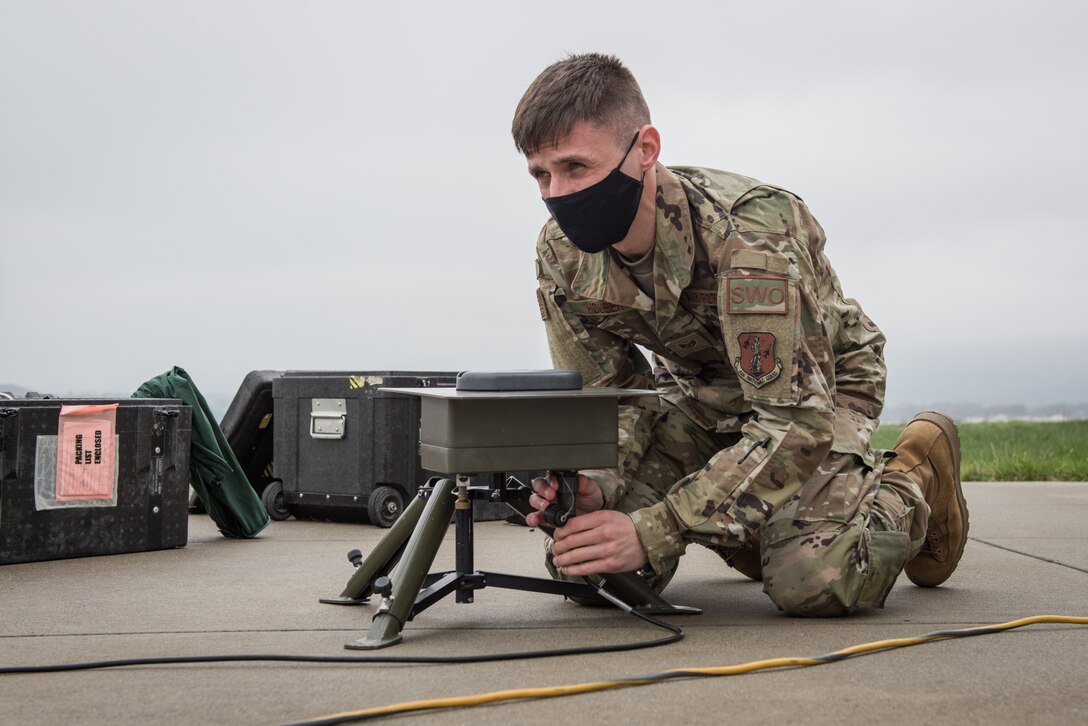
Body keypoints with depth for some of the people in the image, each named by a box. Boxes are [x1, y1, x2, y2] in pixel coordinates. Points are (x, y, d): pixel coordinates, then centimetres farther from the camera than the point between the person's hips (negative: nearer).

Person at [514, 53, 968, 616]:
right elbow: (611, 393, -8)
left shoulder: (749, 234, -37)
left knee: (812, 582, -28)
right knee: (582, 563, -12)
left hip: (817, 383, -5)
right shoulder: (561, 255, -18)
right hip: (698, 389, 5)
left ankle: (912, 482, 6)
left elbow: (798, 420, -40)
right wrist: (597, 485, -32)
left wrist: (654, 532, -46)